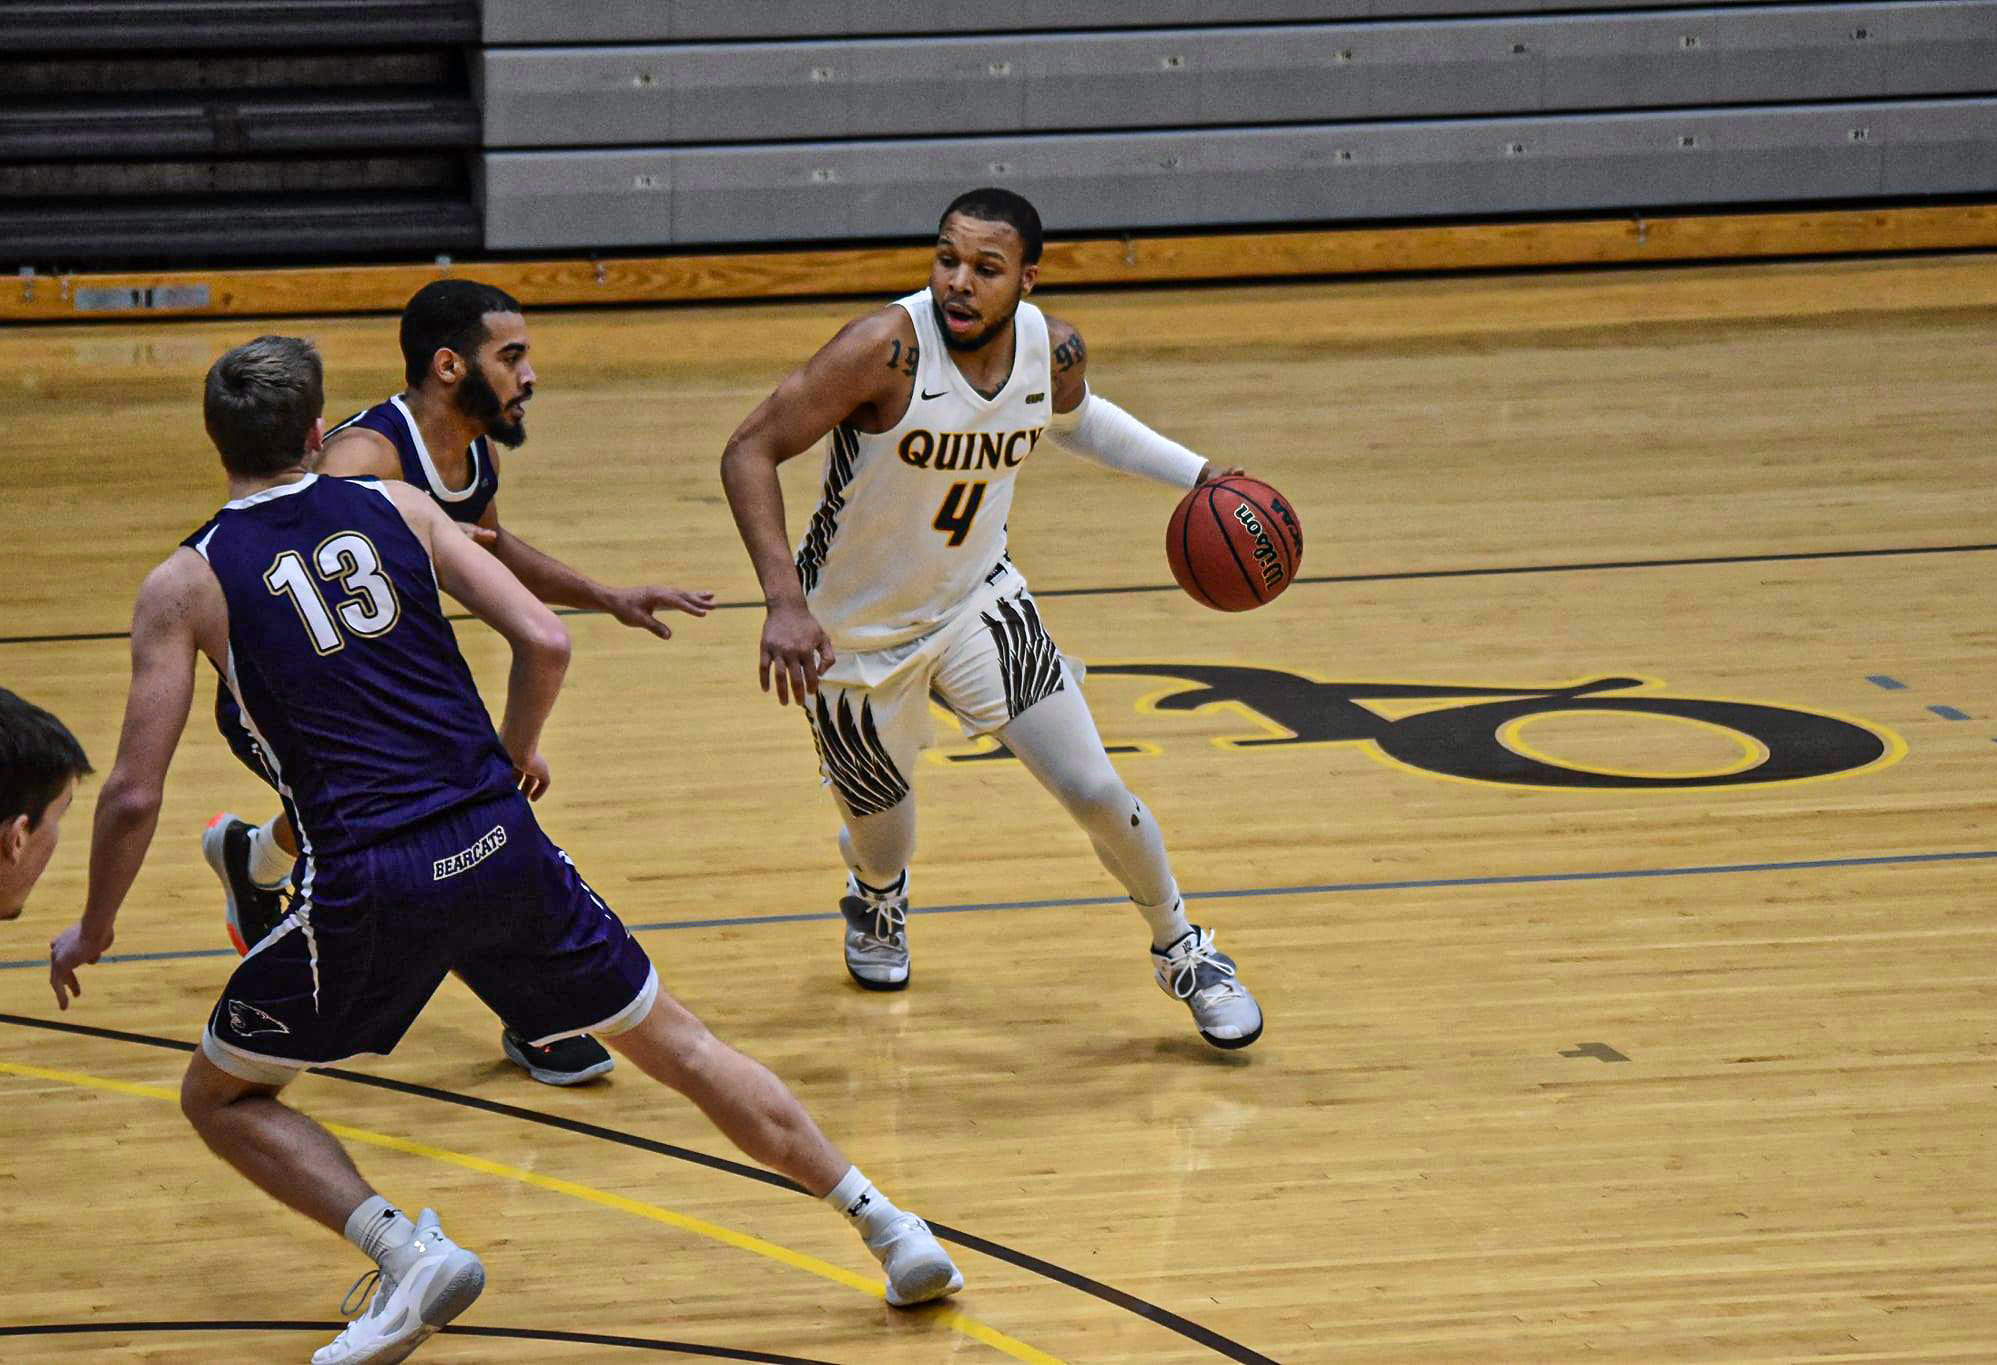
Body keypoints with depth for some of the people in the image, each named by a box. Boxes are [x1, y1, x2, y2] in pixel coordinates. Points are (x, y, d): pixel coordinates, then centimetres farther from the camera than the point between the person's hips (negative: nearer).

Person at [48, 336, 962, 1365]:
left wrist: (92, 931, 15)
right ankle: (892, 1230, 19)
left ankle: (408, 1254, -2)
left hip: (368, 888, -3)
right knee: (676, 1045, 19)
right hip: (499, 848, 3)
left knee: (221, 1098, 17)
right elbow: (544, 643, 3)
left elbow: (134, 795, -1)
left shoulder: (183, 584, 2)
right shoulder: (397, 508, 9)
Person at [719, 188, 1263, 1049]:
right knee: (884, 838, 14)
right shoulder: (888, 349, -32)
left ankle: (1182, 952, 23)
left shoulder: (1054, 352, -14)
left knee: (1096, 793, -4)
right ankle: (875, 895, 53)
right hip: (853, 631, -3)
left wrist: (1196, 475, 3)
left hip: (979, 601, 3)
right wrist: (784, 601, -36)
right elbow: (749, 451, -27)